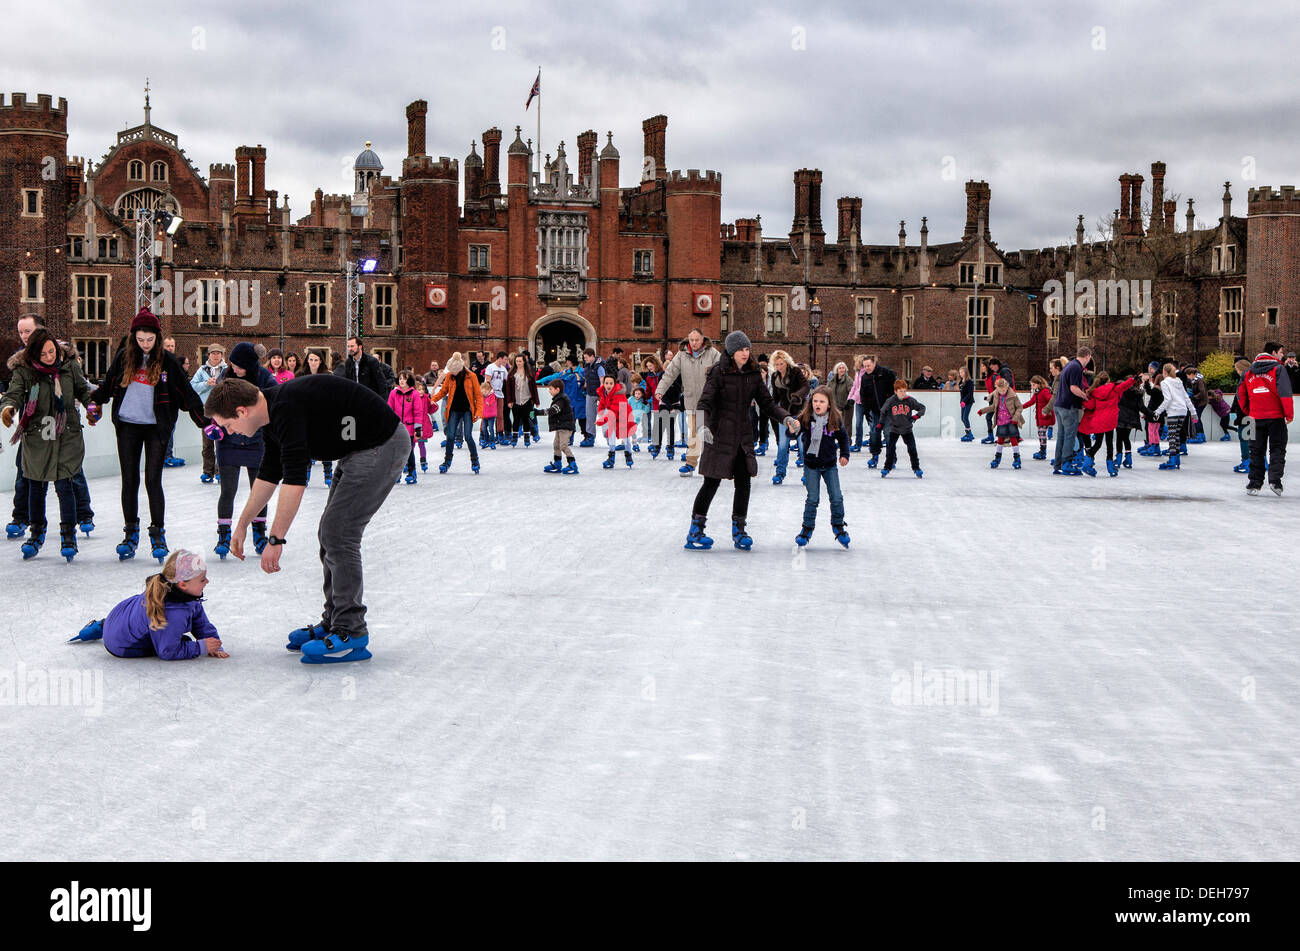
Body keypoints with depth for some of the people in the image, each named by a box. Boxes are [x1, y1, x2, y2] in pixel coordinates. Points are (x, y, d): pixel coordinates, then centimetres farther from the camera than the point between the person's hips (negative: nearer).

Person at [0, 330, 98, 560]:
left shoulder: (70, 366, 0)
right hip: (36, 438, 0)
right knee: (37, 487, 10)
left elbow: (82, 389, 15)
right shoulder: (24, 372, -6)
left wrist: (92, 405, -1)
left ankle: (68, 534, 7)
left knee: (63, 484, -6)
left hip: (67, 437, 0)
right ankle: (36, 532, 28)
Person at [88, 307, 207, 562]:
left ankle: (157, 534, 3)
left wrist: (205, 421, -4)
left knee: (153, 480, -6)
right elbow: (108, 386, 17)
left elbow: (186, 393, 0)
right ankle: (131, 533, 16)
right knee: (129, 480, 6)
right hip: (128, 426, 3)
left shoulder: (167, 361, -2)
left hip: (156, 427, -2)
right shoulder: (123, 357, 4)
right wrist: (92, 399, 3)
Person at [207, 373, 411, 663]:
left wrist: (275, 539, -24)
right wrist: (242, 525, 27)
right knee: (330, 533, 12)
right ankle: (333, 623, 20)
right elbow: (269, 474, 22)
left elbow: (295, 479, -28)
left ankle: (351, 634, -9)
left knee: (338, 534, -12)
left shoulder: (286, 408, -24)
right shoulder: (274, 412, 8)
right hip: (359, 450, 11)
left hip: (383, 446, -11)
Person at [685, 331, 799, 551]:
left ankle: (739, 530, 17)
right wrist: (703, 426, -32)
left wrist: (785, 418, -5)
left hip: (743, 434, 5)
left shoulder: (753, 373, 6)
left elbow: (766, 403, 11)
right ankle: (695, 530, 7)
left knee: (744, 482, 3)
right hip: (719, 434, -5)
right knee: (712, 482, -3)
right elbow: (704, 402, -15)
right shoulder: (718, 371, -9)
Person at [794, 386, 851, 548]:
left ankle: (838, 525, 24)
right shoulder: (805, 419, -12)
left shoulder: (835, 420, -7)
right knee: (812, 499, -1)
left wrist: (844, 454, 1)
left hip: (830, 465, 1)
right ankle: (807, 528, 16)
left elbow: (843, 437, 8)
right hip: (811, 465, -1)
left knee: (836, 498, 3)